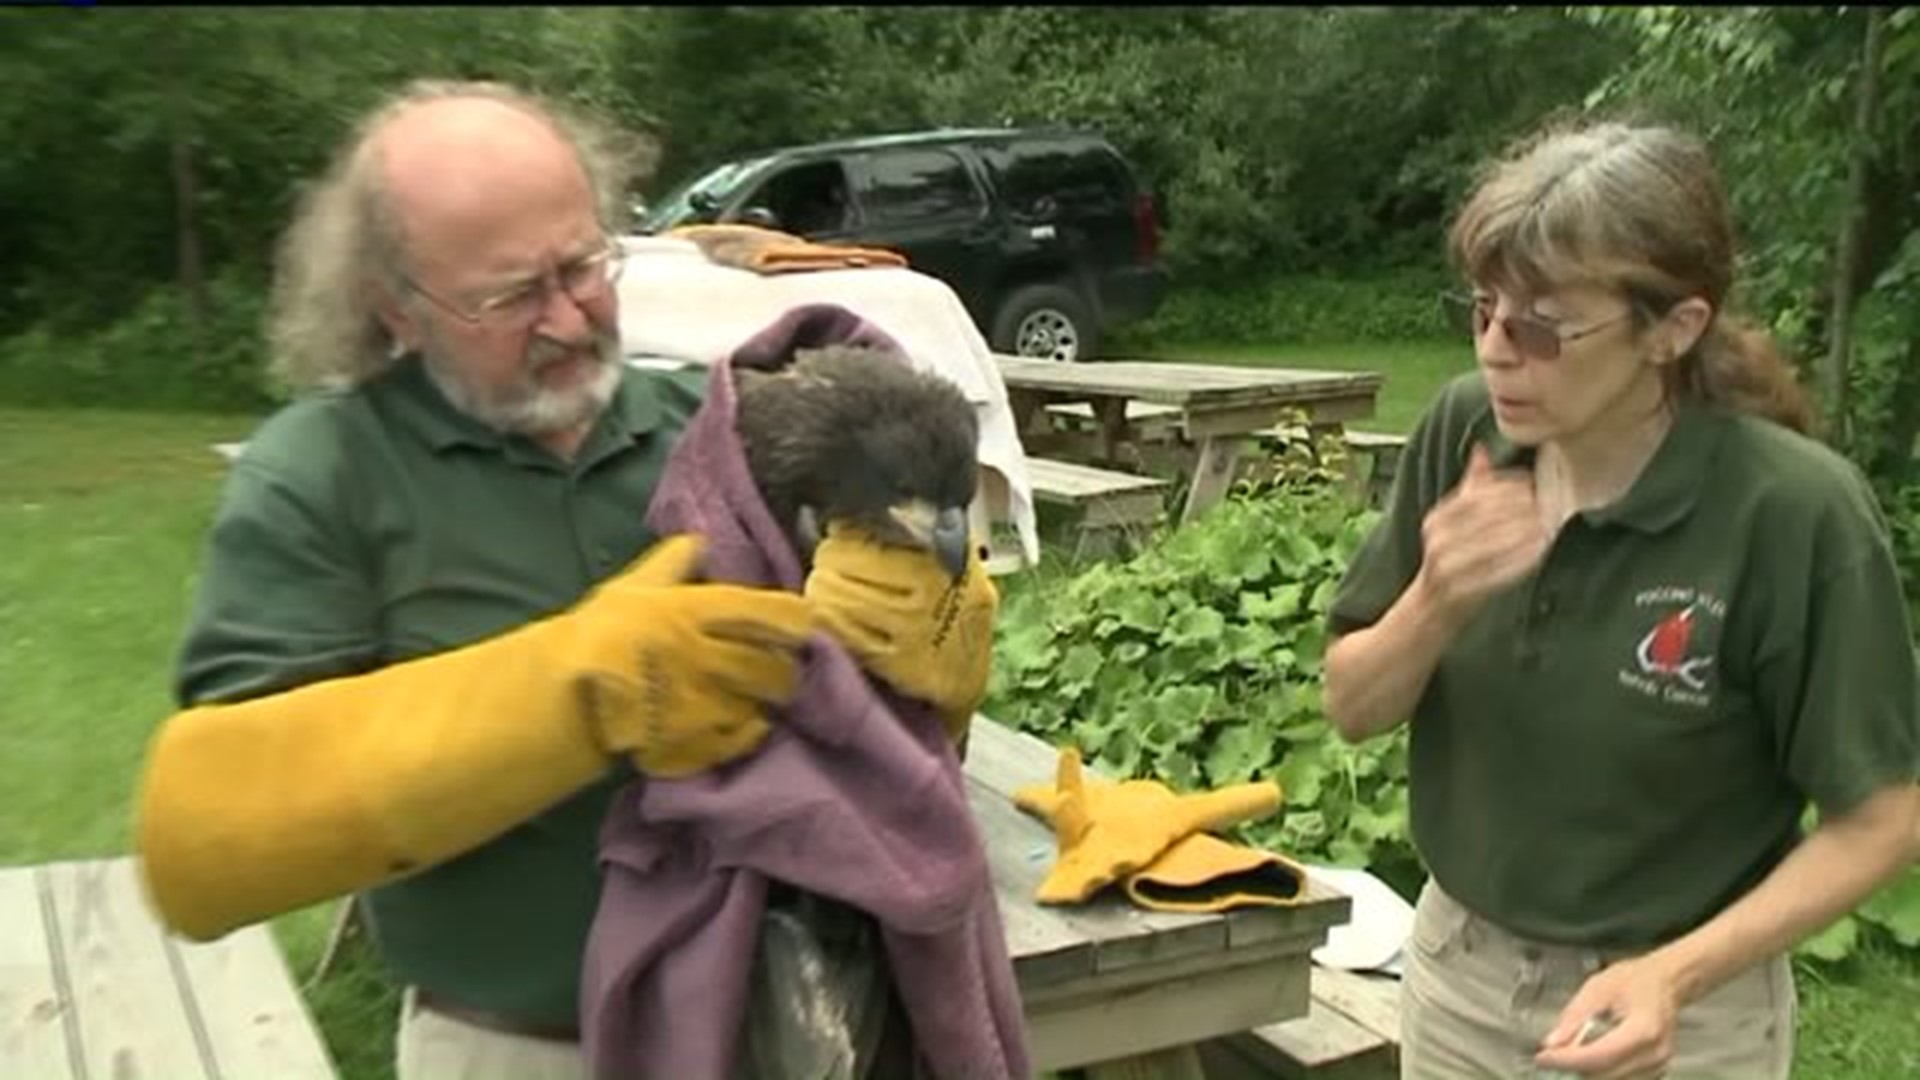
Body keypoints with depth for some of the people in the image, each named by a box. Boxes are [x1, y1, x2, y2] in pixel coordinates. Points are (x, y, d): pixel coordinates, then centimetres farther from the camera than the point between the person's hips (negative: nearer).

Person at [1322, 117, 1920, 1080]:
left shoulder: (1795, 513, -23)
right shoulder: (1463, 431, -12)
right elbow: (1353, 708, -5)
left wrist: (1677, 972, -26)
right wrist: (1436, 603, -25)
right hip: (1455, 969, 4)